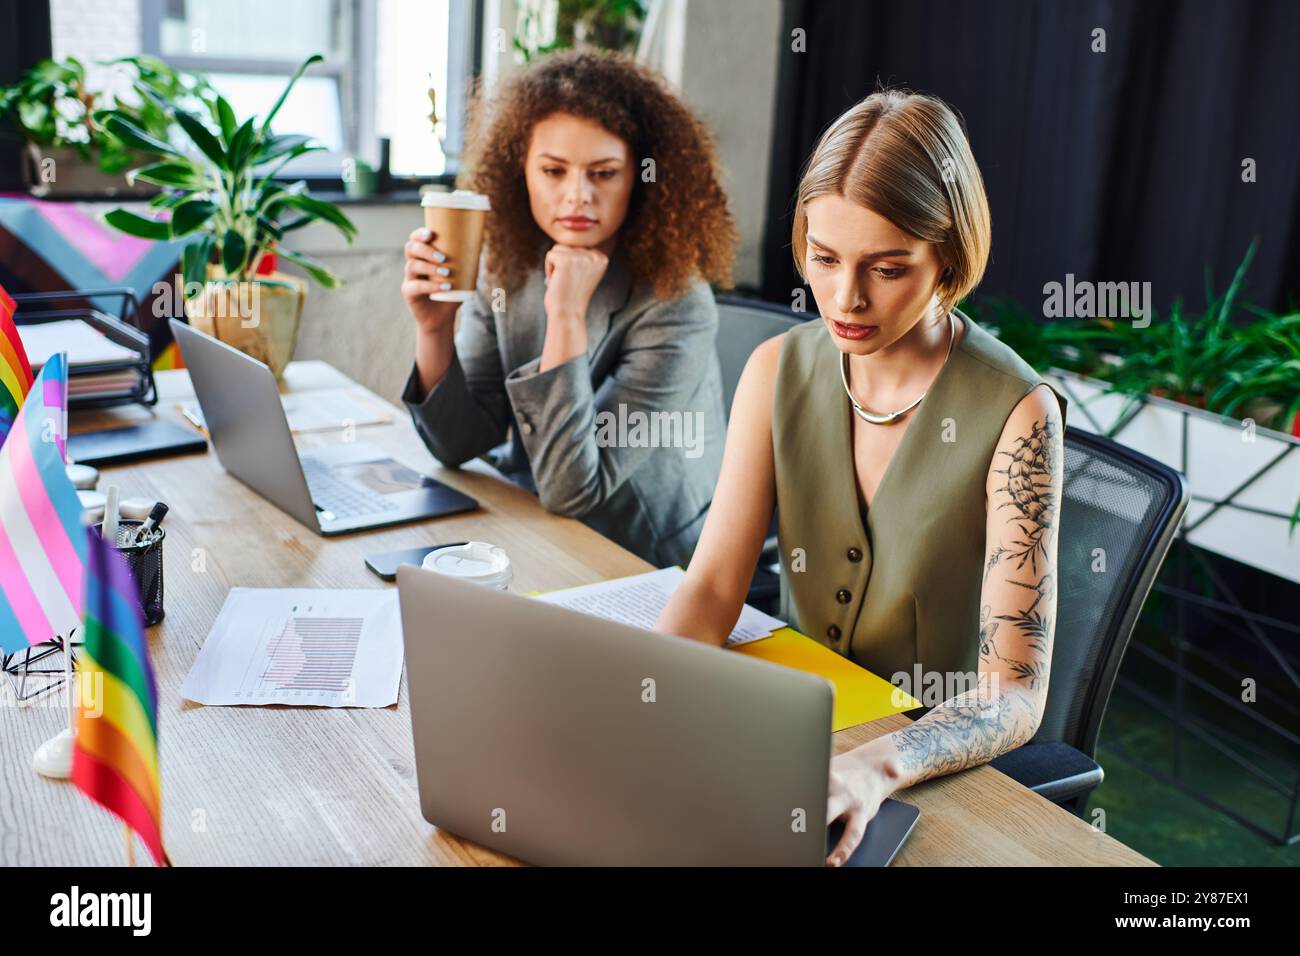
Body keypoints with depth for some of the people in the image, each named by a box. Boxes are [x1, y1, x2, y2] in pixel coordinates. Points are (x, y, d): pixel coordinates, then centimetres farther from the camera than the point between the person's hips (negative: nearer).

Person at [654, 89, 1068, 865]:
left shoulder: (1017, 414, -18)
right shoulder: (779, 370, -4)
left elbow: (1015, 694, -21)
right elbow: (714, 585, -8)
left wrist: (877, 767, -38)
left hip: (943, 769, -4)